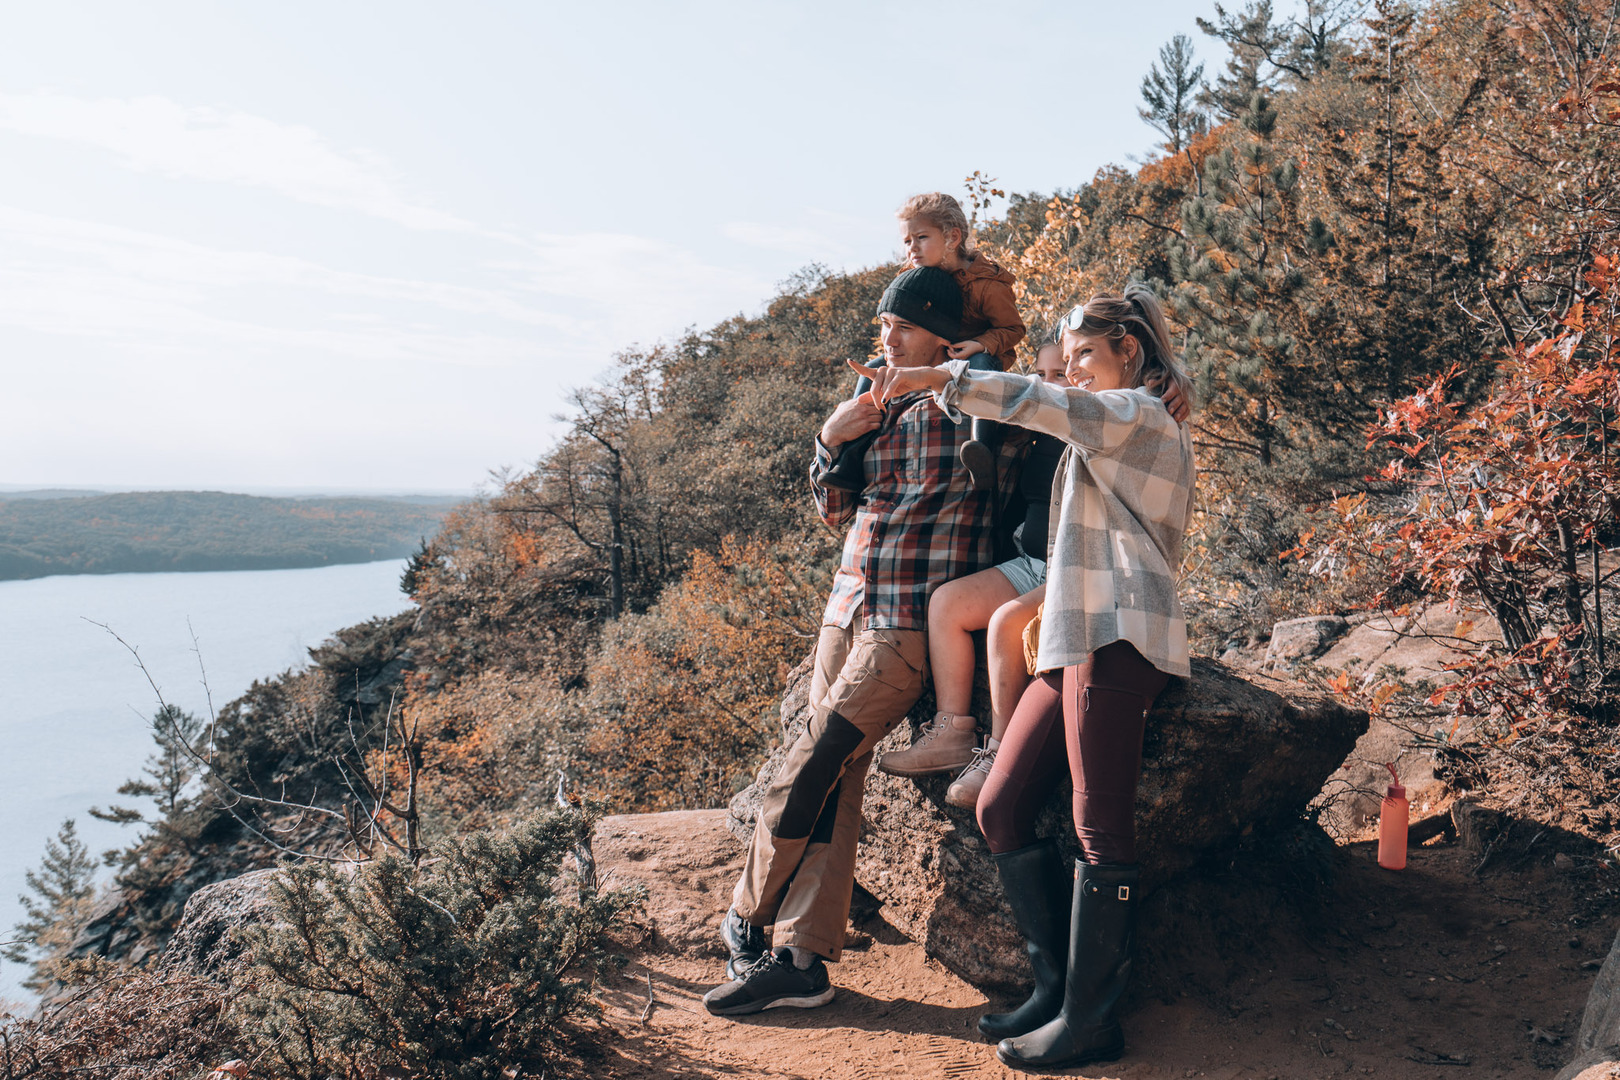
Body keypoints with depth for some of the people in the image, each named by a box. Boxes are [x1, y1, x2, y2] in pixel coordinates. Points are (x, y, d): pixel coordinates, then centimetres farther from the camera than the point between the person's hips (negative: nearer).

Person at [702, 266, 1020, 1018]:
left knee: (807, 771, -9)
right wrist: (831, 439, 1)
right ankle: (801, 959, 6)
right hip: (848, 608, 7)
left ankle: (746, 916, 13)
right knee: (835, 781, 3)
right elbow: (834, 511, 15)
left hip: (912, 623, -6)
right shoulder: (873, 406, 15)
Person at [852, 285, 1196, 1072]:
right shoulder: (1116, 430, 30)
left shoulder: (1139, 414, 1)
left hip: (1115, 637, -10)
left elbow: (1044, 405, -16)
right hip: (1078, 640, 10)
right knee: (1000, 810, 3)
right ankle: (1057, 986, 9)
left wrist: (939, 379, -19)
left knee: (1101, 829, -9)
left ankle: (1090, 1019, -4)